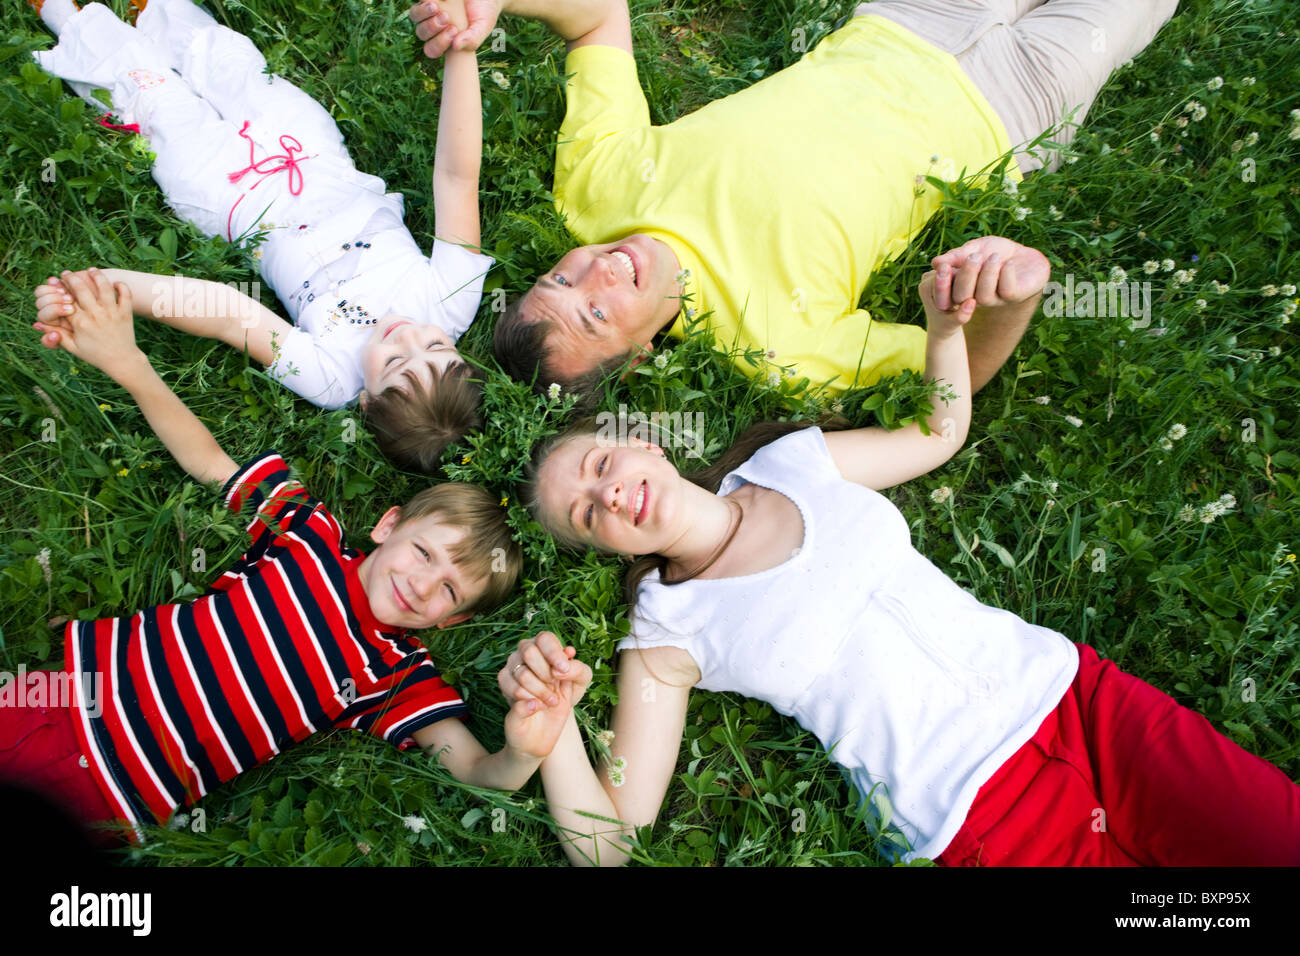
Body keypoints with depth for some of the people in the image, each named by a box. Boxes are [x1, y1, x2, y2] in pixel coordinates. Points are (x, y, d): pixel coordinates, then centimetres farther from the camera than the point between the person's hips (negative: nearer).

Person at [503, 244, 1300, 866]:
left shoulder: (792, 463, 5)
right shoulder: (667, 634, -4)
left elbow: (940, 430, 19)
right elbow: (607, 843, -3)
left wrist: (947, 322, -1)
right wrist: (552, 723, -22)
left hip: (1068, 688, 4)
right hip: (979, 822, -3)